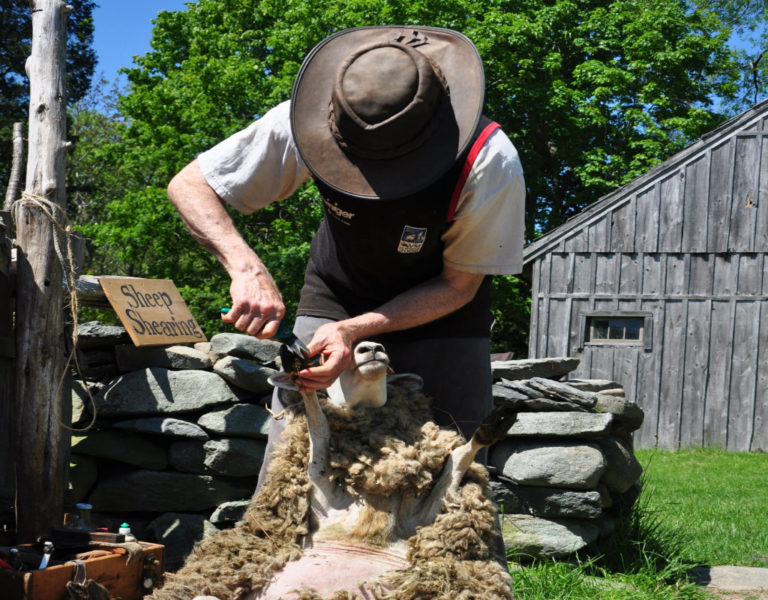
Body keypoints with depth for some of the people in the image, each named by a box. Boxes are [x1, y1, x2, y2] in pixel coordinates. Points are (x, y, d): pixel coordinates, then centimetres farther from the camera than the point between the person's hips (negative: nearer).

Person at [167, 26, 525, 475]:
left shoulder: (491, 165, -31)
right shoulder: (309, 120, -26)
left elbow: (458, 286, -18)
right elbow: (189, 186, -17)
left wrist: (354, 330, -31)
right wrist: (246, 268, -34)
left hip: (438, 315, -1)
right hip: (334, 299, 1)